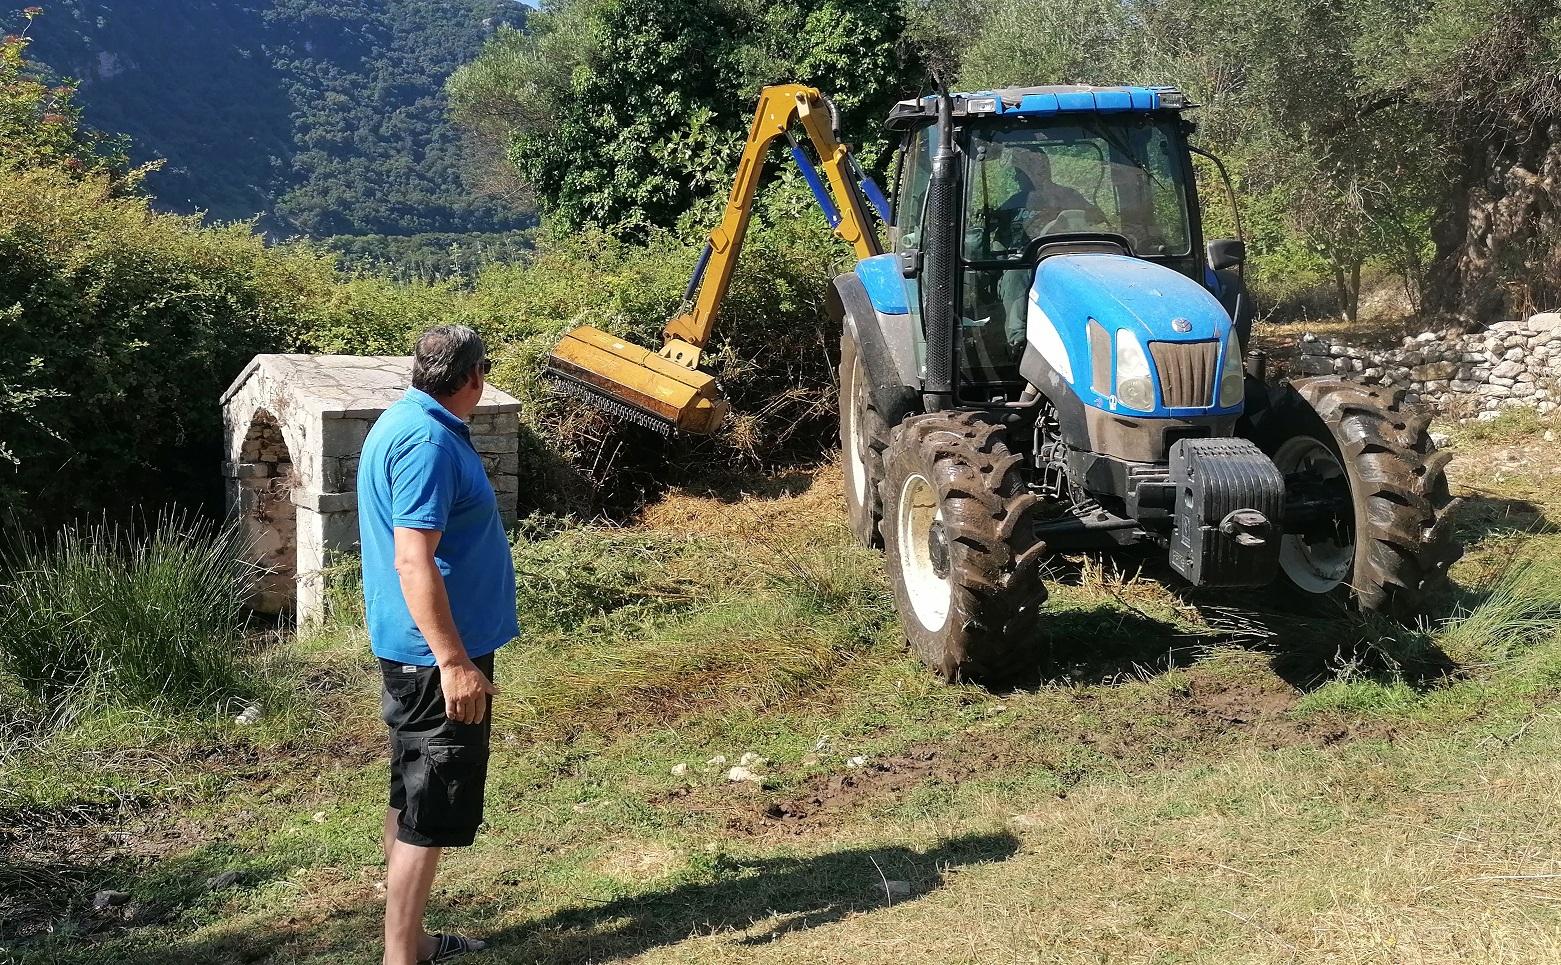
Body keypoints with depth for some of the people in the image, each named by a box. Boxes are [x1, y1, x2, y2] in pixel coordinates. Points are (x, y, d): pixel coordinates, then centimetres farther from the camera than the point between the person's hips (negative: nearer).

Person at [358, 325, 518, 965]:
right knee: (431, 813, -3)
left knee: (412, 799, 18)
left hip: (414, 649, 11)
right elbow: (413, 561, -27)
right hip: (437, 654, -11)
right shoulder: (428, 442, -21)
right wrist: (454, 662, -28)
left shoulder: (407, 421, 11)